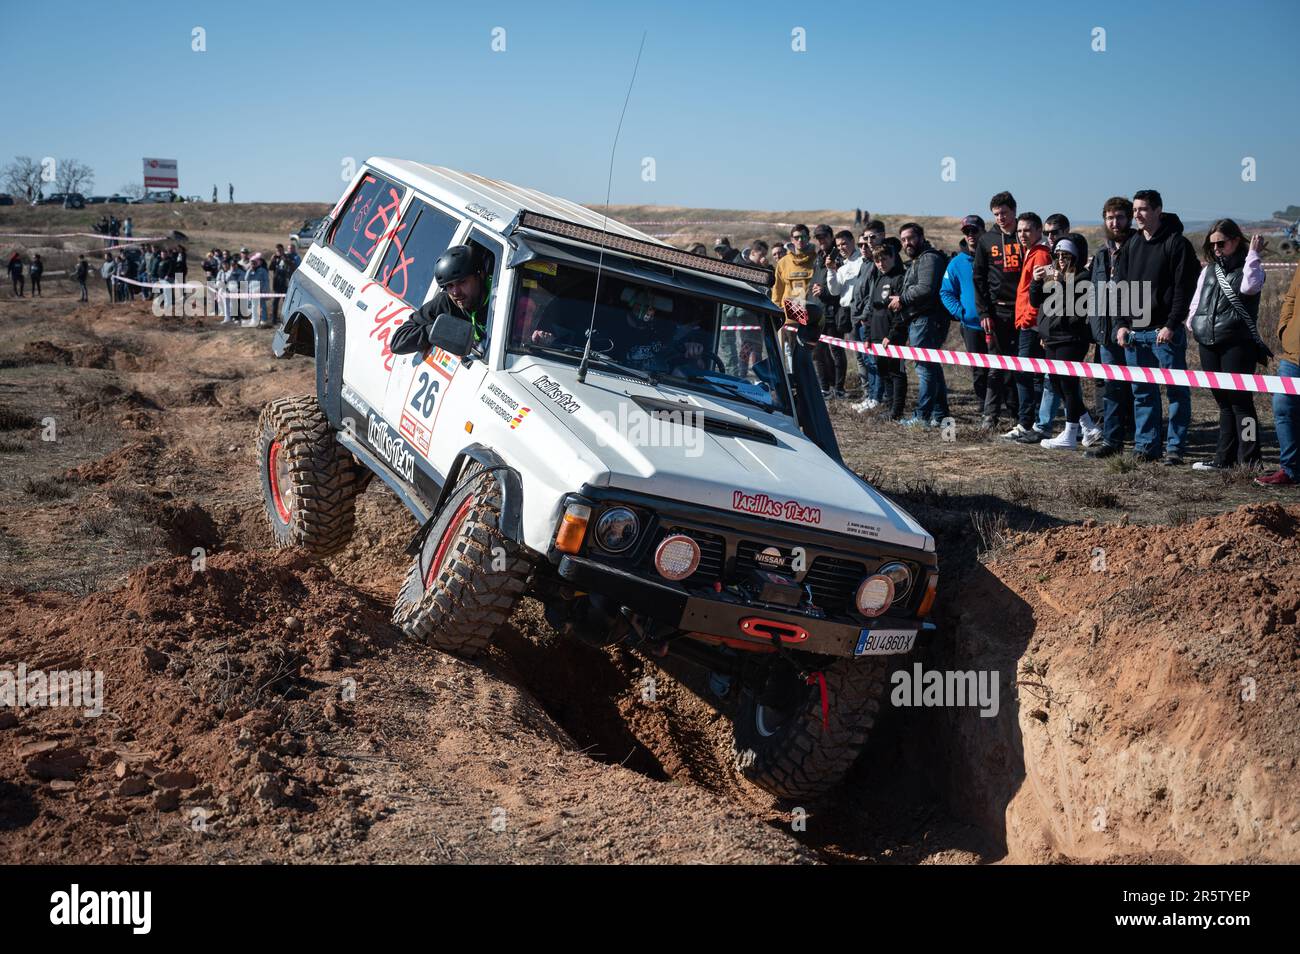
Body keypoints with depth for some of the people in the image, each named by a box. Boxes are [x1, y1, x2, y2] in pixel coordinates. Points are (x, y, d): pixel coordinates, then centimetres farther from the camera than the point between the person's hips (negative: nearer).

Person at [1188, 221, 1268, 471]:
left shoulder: (1250, 268, 0)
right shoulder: (1209, 269, 16)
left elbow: (1249, 286, -22)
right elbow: (1197, 299, 22)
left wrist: (1253, 254, -16)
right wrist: (1193, 321, 8)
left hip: (1237, 344, -6)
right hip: (1208, 344, 6)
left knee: (1240, 400, -7)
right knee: (1223, 402, 10)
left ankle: (1249, 460, -3)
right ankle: (1224, 458, 14)